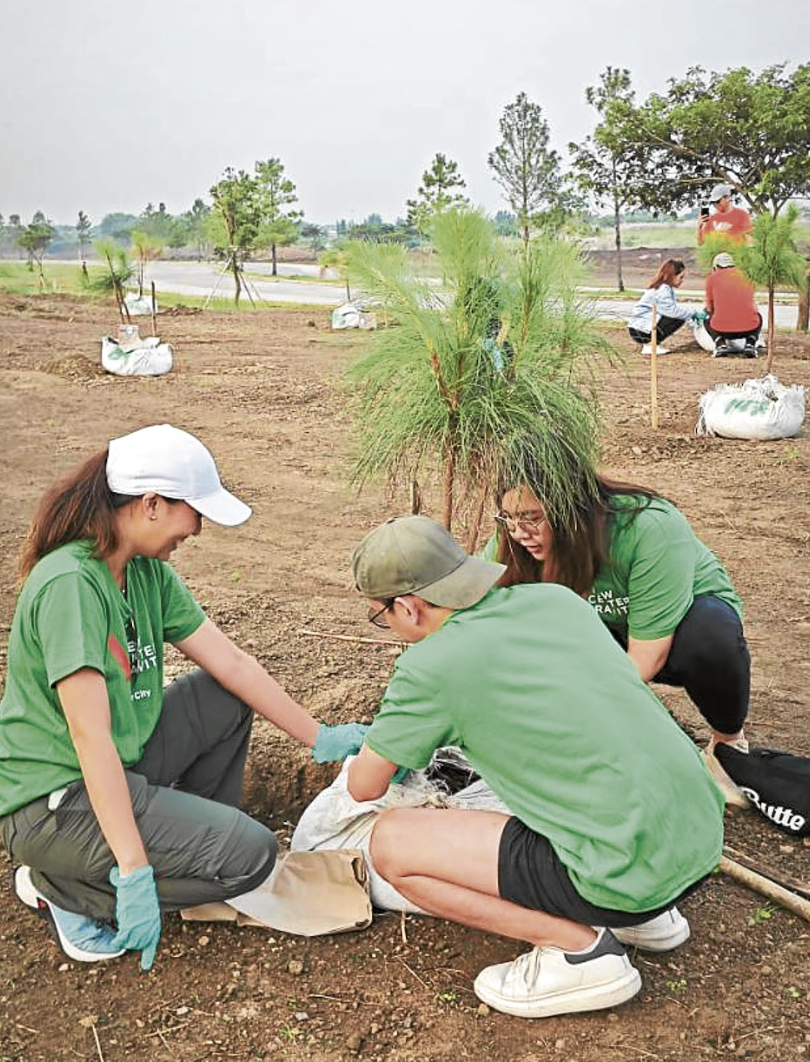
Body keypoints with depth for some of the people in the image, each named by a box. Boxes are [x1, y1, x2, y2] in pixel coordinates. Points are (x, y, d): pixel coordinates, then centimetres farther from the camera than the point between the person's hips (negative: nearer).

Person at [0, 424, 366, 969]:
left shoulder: (149, 572, 1)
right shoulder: (69, 583, -26)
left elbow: (231, 663, 5)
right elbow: (90, 738, -28)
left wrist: (320, 737, 6)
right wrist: (134, 873, -27)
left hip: (119, 766, 9)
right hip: (53, 798, -9)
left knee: (227, 699, 10)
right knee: (250, 855, -14)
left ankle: (196, 836, 19)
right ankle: (64, 888, -3)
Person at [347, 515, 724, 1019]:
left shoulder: (430, 667, -10)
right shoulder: (557, 598, 8)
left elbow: (365, 787, 5)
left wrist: (361, 758, 29)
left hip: (632, 872, -7)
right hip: (705, 836, 8)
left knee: (392, 841, -2)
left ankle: (579, 948, 1)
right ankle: (648, 913, 22)